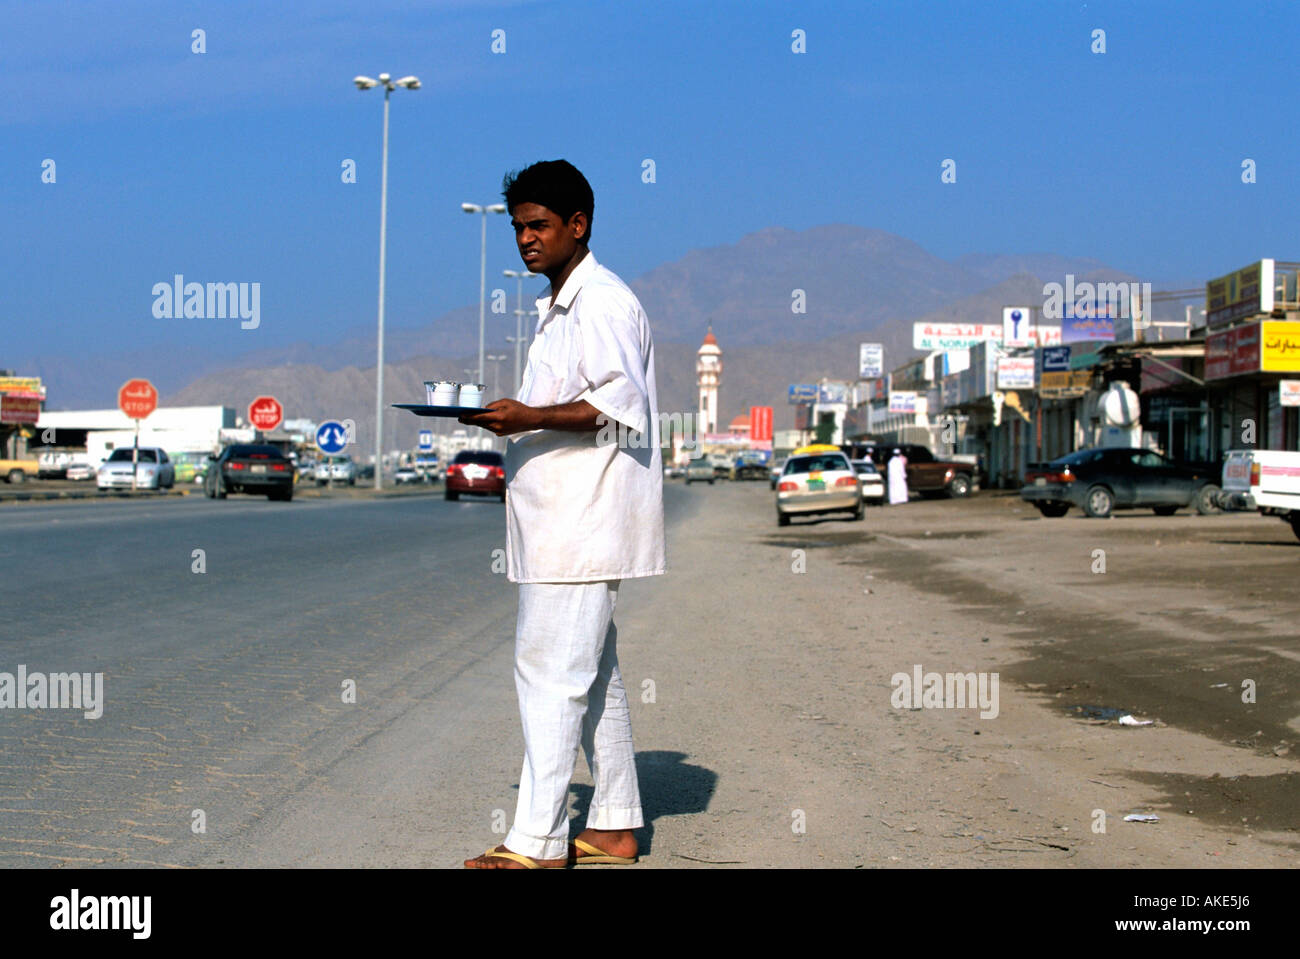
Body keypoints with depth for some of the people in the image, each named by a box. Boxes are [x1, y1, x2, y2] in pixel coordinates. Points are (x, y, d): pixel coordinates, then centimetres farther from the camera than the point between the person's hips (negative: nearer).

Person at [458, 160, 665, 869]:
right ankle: (614, 826, 20)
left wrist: (534, 418, -26)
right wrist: (513, 419, 13)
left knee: (551, 671, -11)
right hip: (559, 518, 11)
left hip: (581, 519, -11)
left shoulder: (602, 301, -11)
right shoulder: (558, 307, 21)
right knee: (590, 675, 13)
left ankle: (537, 843, -10)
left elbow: (622, 406, -19)